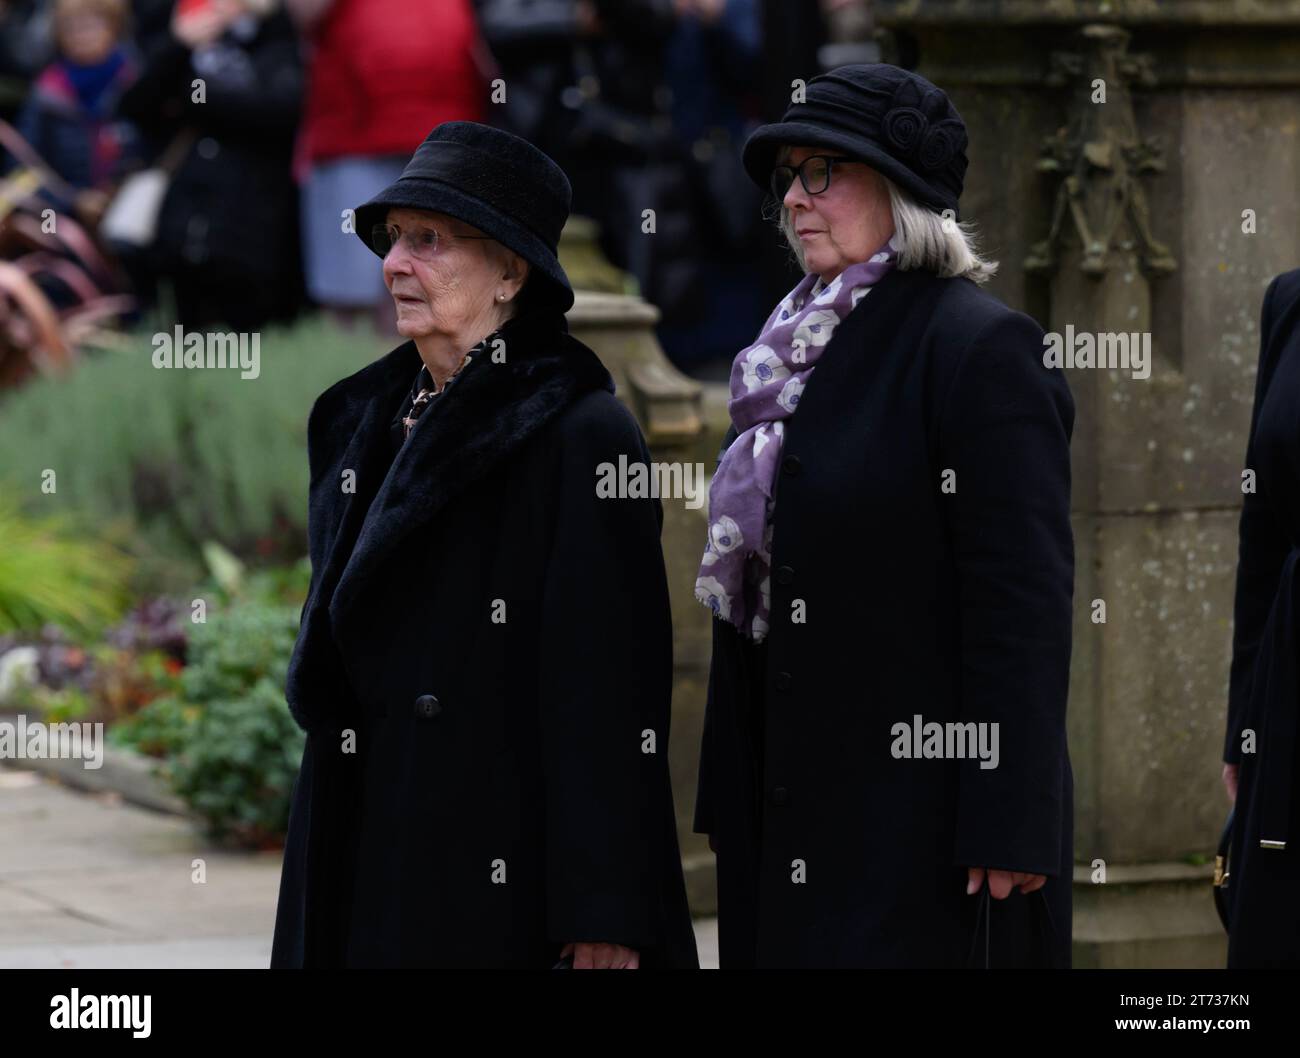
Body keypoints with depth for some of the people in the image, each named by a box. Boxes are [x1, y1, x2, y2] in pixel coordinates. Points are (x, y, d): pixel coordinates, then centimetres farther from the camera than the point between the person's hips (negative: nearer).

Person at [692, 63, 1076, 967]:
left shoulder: (983, 349, -10)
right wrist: (728, 795, 16)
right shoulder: (796, 351, 15)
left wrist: (1009, 828, -19)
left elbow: (1023, 604, -15)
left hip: (923, 823, -8)